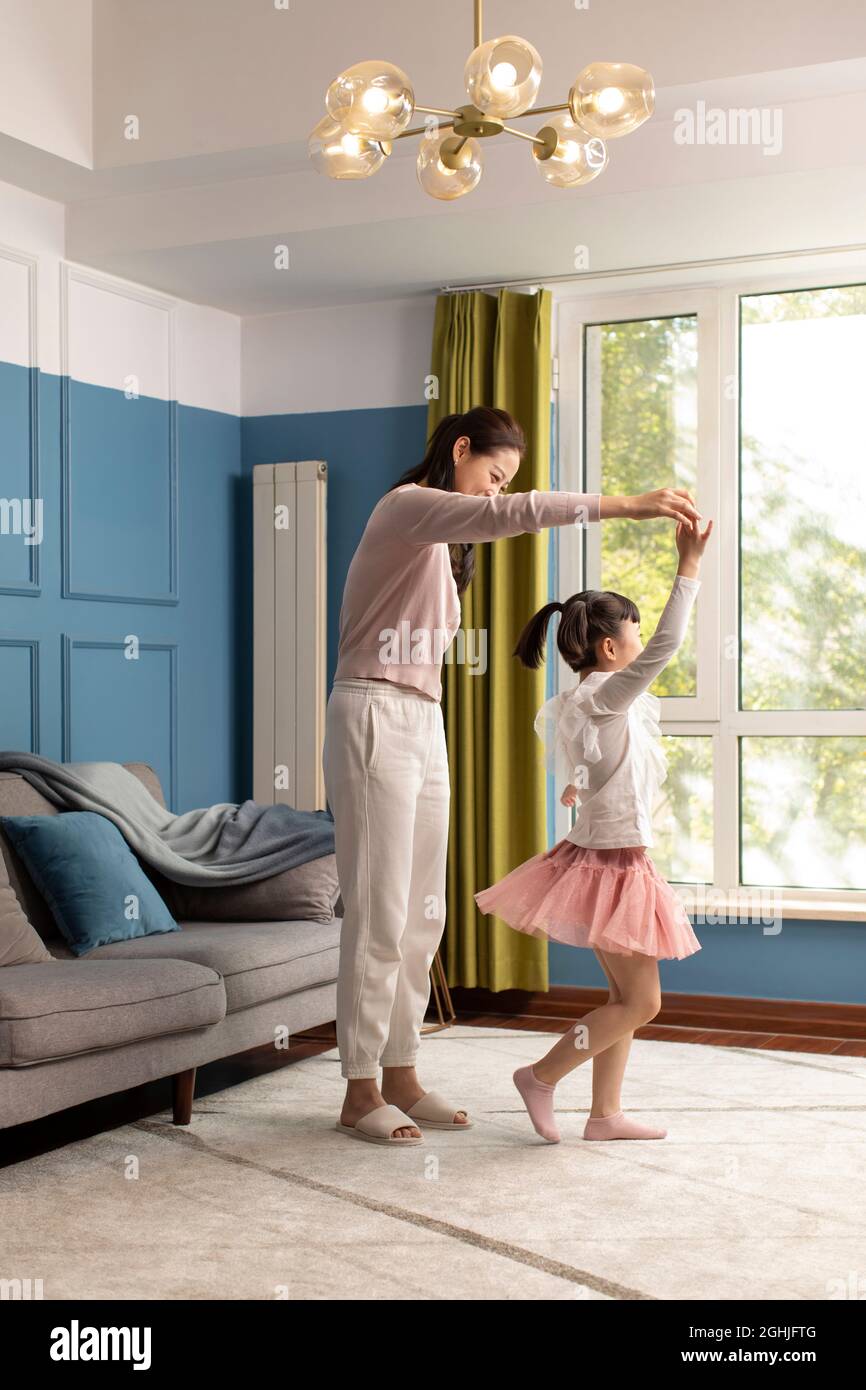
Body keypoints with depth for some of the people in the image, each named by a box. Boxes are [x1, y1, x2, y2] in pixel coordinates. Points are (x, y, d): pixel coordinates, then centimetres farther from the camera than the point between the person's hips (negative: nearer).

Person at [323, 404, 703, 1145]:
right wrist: (626, 505, -29)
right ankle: (360, 1092, -1)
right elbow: (510, 515, -26)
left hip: (424, 724, 10)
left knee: (422, 915, 8)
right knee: (379, 913, -8)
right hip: (376, 720, -10)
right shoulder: (407, 505, -7)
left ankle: (399, 1074, 15)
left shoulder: (442, 541, 24)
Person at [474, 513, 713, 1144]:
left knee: (628, 997, 13)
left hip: (598, 853, 10)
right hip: (614, 863, -10)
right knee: (641, 1001, -4)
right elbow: (666, 644, -30)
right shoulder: (606, 696, -18)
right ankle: (543, 1076, 4)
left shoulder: (583, 704, 10)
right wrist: (689, 567, -28)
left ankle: (606, 1113, 17)